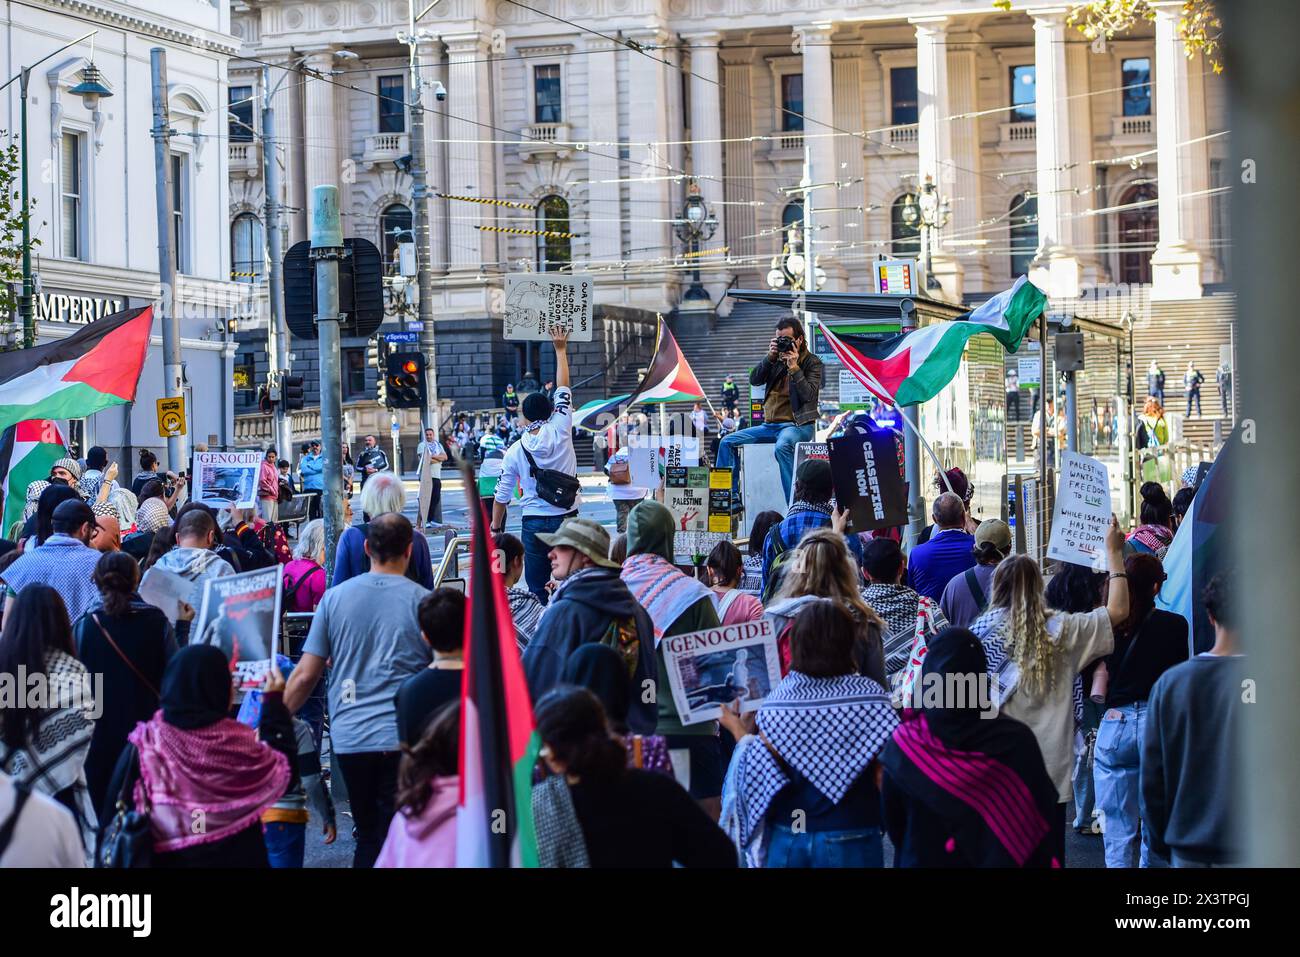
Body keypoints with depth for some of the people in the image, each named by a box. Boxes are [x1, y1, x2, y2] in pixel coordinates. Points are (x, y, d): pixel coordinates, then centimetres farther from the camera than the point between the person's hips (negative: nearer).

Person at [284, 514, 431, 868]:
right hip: (403, 738, -3)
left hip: (349, 737, 3)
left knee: (367, 836, 16)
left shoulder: (334, 597, 5)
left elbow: (305, 675, 5)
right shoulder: (422, 601, -3)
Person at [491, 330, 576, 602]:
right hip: (566, 518, 0)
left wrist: (495, 529, 14)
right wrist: (561, 350, 15)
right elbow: (563, 388, 5)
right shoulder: (560, 431, -5)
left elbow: (502, 496, 2)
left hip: (534, 523, 0)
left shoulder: (514, 452, -1)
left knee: (537, 588, 5)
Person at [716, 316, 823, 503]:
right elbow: (754, 380, 4)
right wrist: (770, 357, -5)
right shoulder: (777, 359, 14)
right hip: (769, 425, 7)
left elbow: (809, 395, -13)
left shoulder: (812, 362, 1)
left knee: (783, 447, -40)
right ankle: (730, 495, -4)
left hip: (797, 424, -7)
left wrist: (794, 367, -16)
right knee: (727, 443, -4)